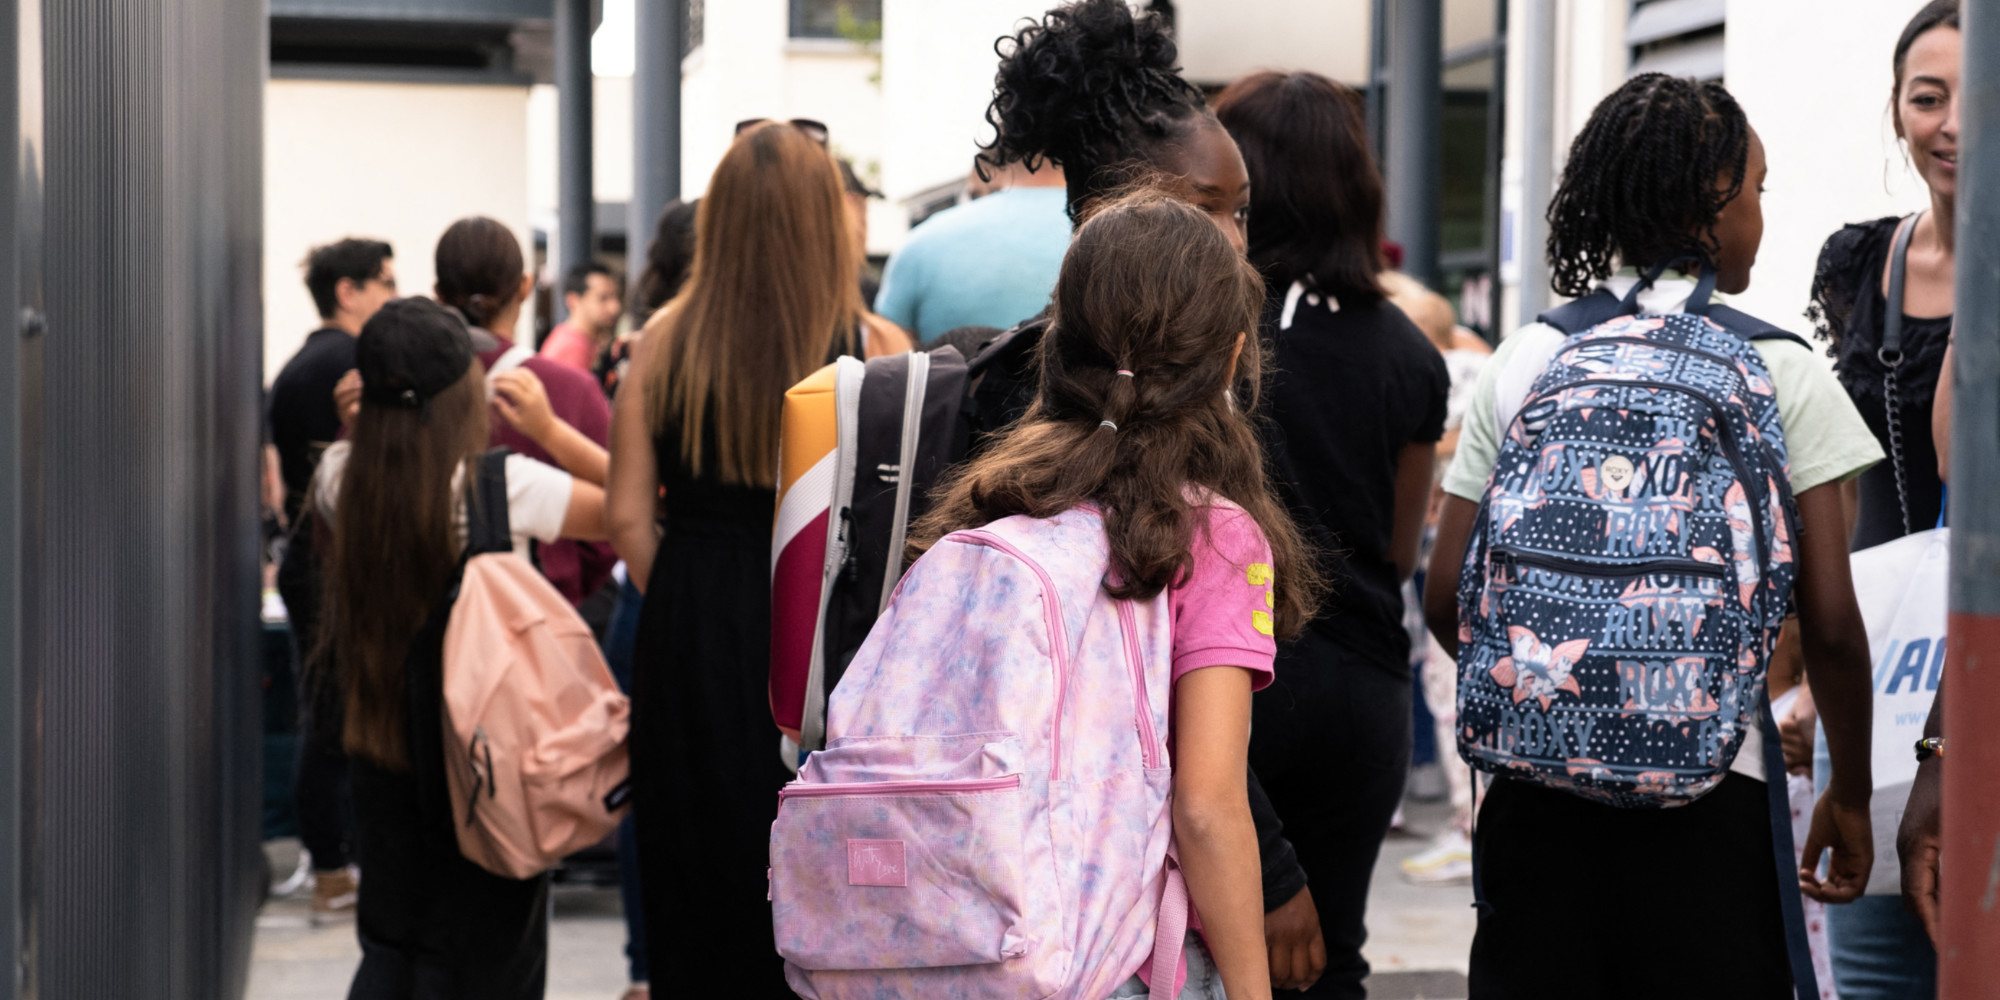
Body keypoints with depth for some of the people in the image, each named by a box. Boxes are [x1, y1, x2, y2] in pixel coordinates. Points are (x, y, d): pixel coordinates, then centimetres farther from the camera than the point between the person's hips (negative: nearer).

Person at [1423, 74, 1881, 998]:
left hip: (1535, 781, 3)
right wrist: (1849, 797, 7)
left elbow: (1447, 599, 3)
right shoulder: (1781, 372, -4)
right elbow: (1830, 623, -6)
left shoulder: (1523, 362, 4)